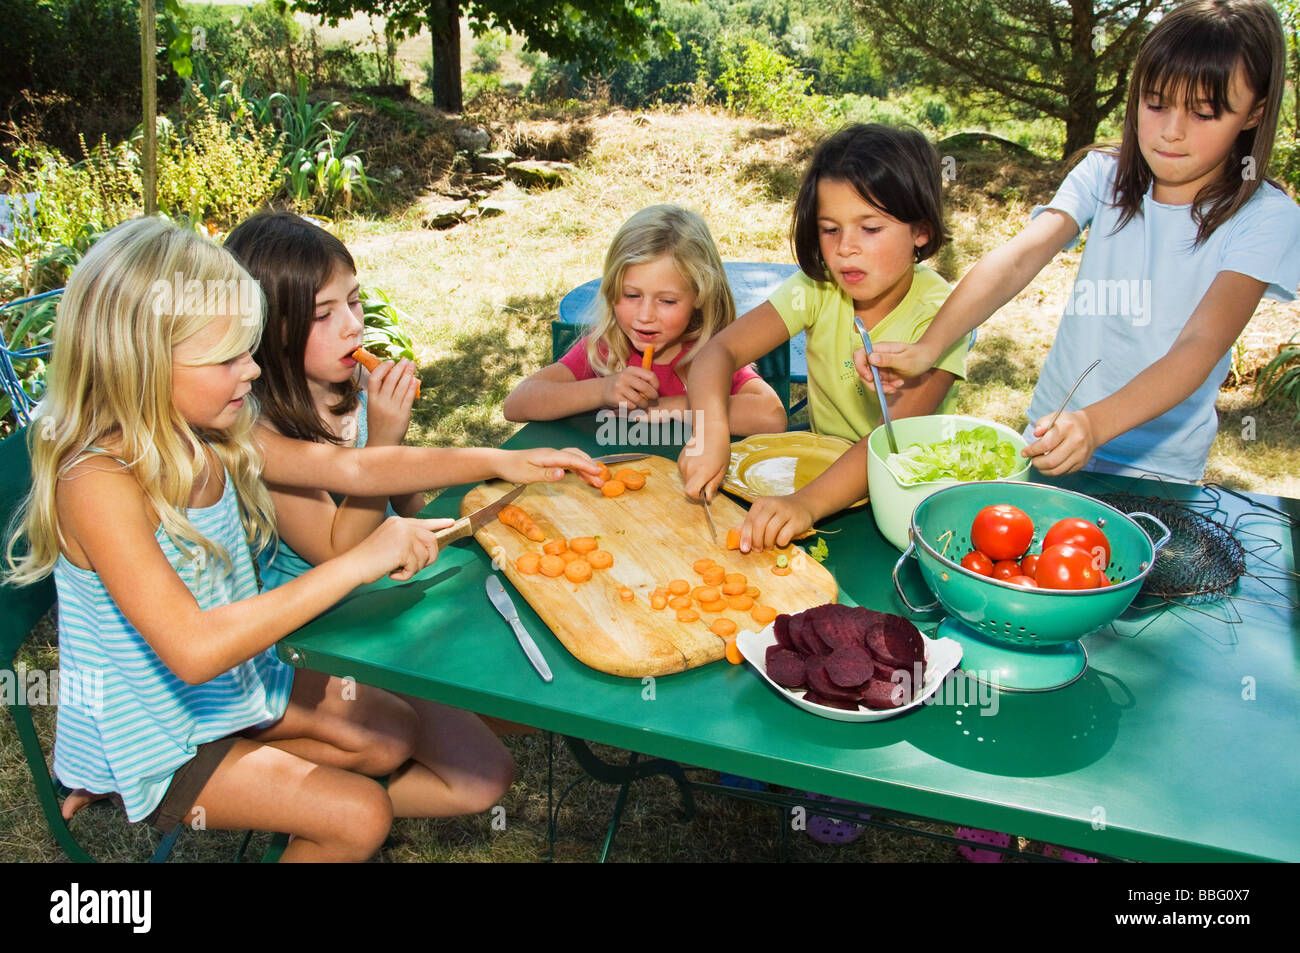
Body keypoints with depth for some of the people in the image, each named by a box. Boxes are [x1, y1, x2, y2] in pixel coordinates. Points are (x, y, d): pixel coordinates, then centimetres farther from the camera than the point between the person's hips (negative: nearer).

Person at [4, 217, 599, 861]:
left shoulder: (211, 438, -8)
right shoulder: (99, 482, -32)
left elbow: (351, 468, -2)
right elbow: (193, 650, -40)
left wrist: (499, 462, -7)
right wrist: (360, 564, -39)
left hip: (239, 680, 7)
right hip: (153, 733, -7)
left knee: (391, 736, 9)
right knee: (359, 815, -6)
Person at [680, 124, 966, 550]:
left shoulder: (939, 313, -18)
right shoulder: (817, 288, -7)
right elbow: (719, 351, -14)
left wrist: (806, 503, -47)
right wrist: (711, 431, -36)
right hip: (825, 465, 4)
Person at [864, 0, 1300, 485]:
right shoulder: (1105, 175, -3)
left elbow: (1201, 345, -23)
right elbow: (1018, 259, -18)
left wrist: (1097, 424, -41)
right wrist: (926, 348, -35)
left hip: (1156, 468, -1)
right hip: (1055, 430, 2)